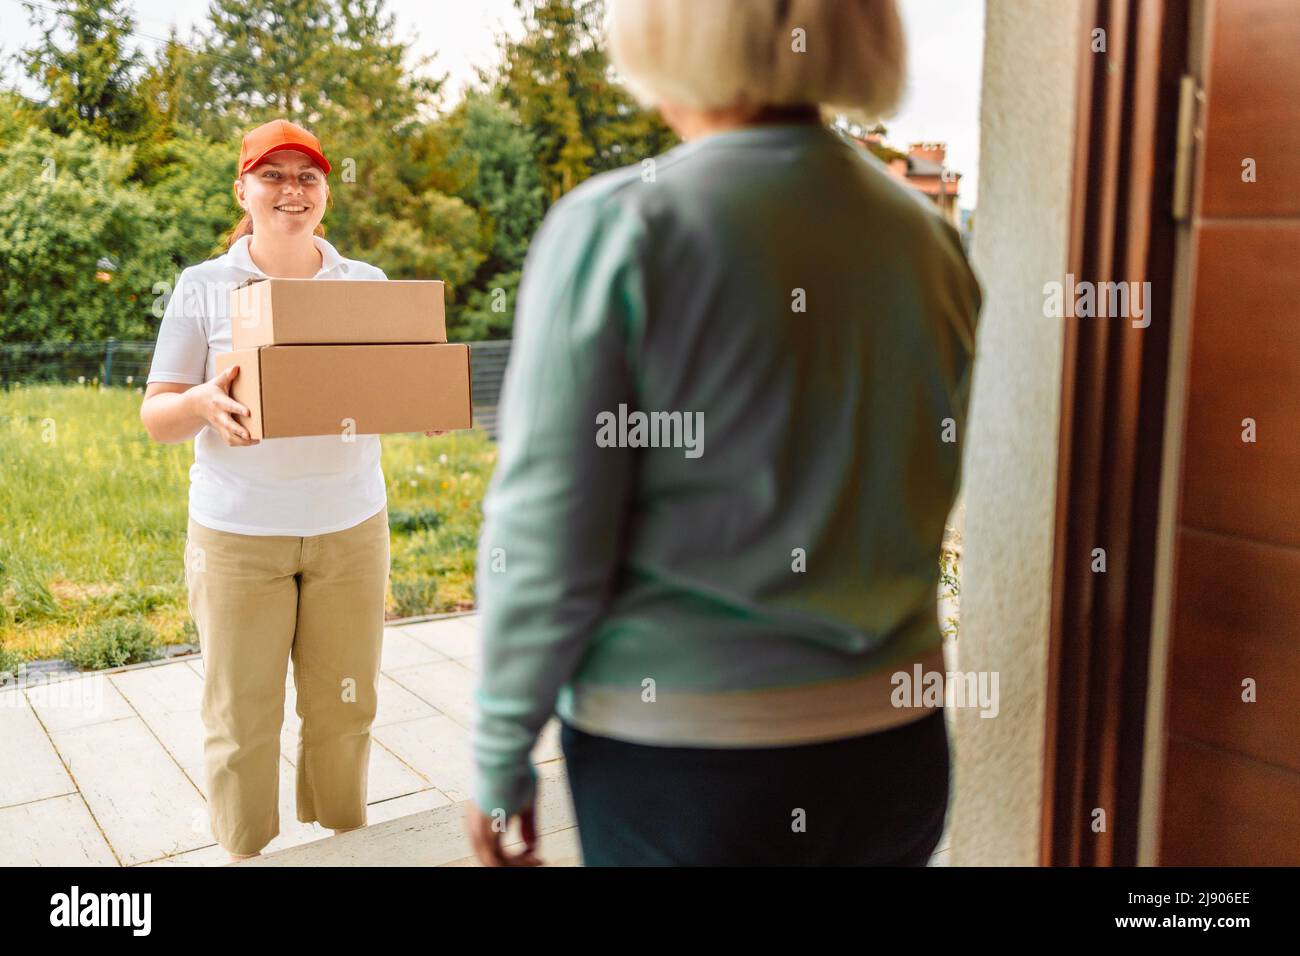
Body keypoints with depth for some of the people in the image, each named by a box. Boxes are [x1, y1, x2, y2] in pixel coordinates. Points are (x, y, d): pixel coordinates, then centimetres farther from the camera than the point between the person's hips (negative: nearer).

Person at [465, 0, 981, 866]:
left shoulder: (615, 229, -16)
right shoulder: (930, 237, -1)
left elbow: (547, 544, -14)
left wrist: (499, 760, -2)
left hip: (682, 766, -4)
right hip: (897, 747, 5)